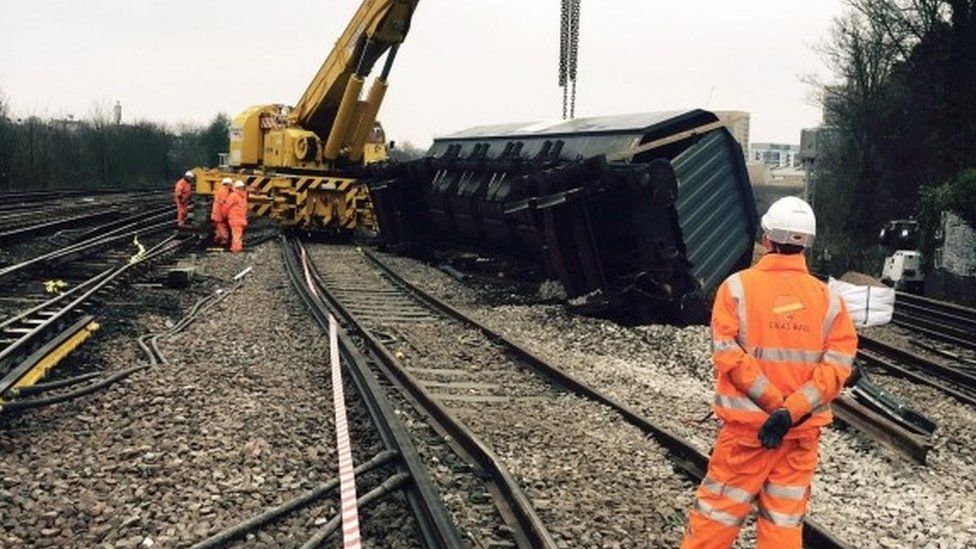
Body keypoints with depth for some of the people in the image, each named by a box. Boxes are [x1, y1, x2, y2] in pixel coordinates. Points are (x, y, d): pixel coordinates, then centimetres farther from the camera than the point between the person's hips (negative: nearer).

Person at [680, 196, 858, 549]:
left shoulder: (738, 286, -8)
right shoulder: (829, 300, 0)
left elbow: (728, 355, -16)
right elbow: (838, 364, -9)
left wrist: (776, 404, -15)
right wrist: (791, 411, -17)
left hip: (748, 425, -2)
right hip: (803, 432, 3)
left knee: (718, 509, 9)